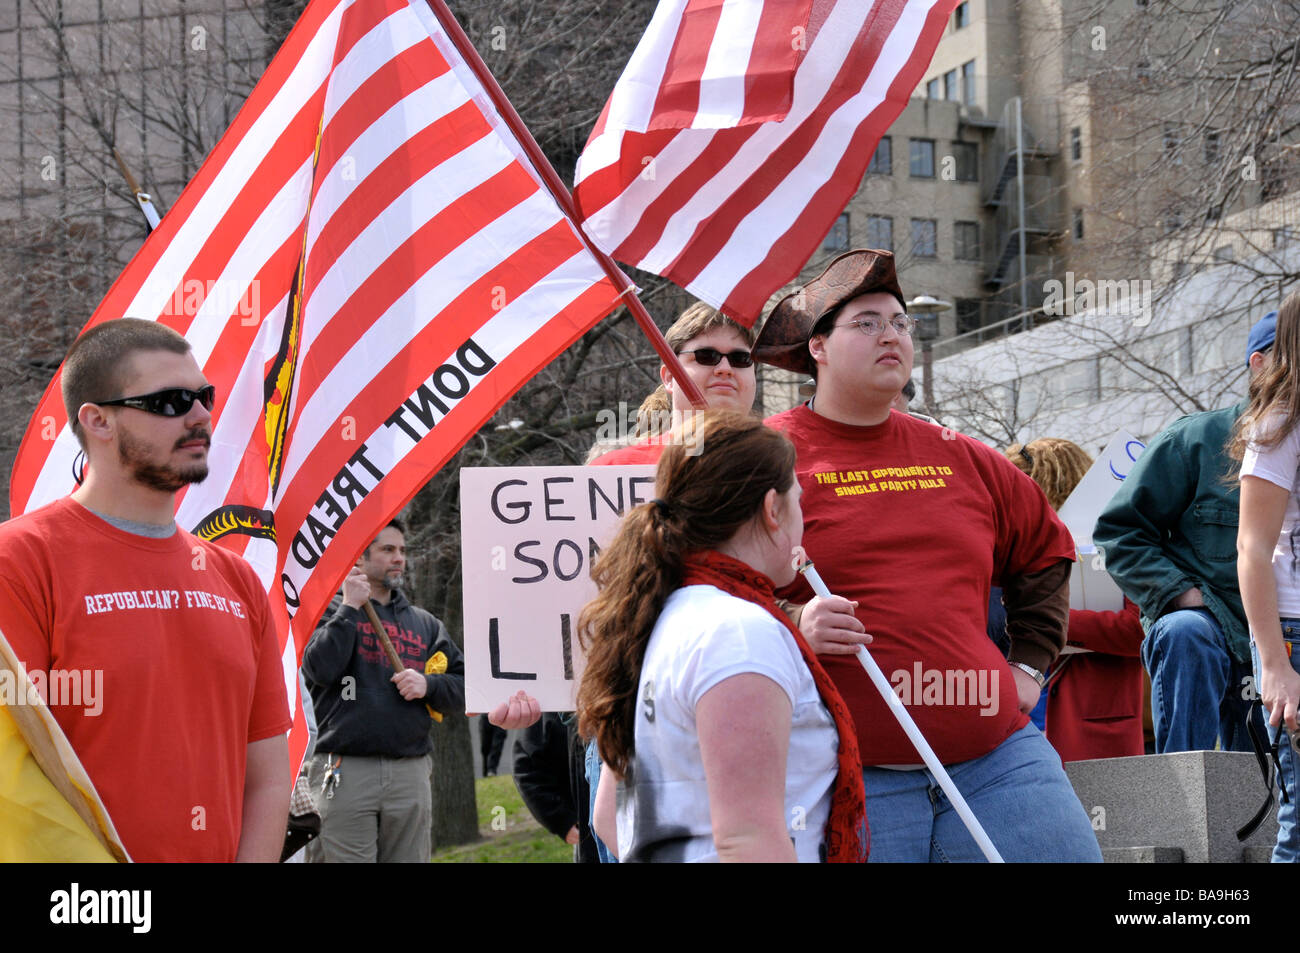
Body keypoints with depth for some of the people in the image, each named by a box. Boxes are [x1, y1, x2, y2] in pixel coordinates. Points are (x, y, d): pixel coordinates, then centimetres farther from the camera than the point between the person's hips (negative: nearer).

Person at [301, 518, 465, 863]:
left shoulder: (423, 623, 20)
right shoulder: (332, 611, 7)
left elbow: (463, 685, 17)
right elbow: (320, 669, -11)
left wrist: (428, 685, -4)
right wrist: (349, 608, -6)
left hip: (411, 771, 4)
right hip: (347, 769, -4)